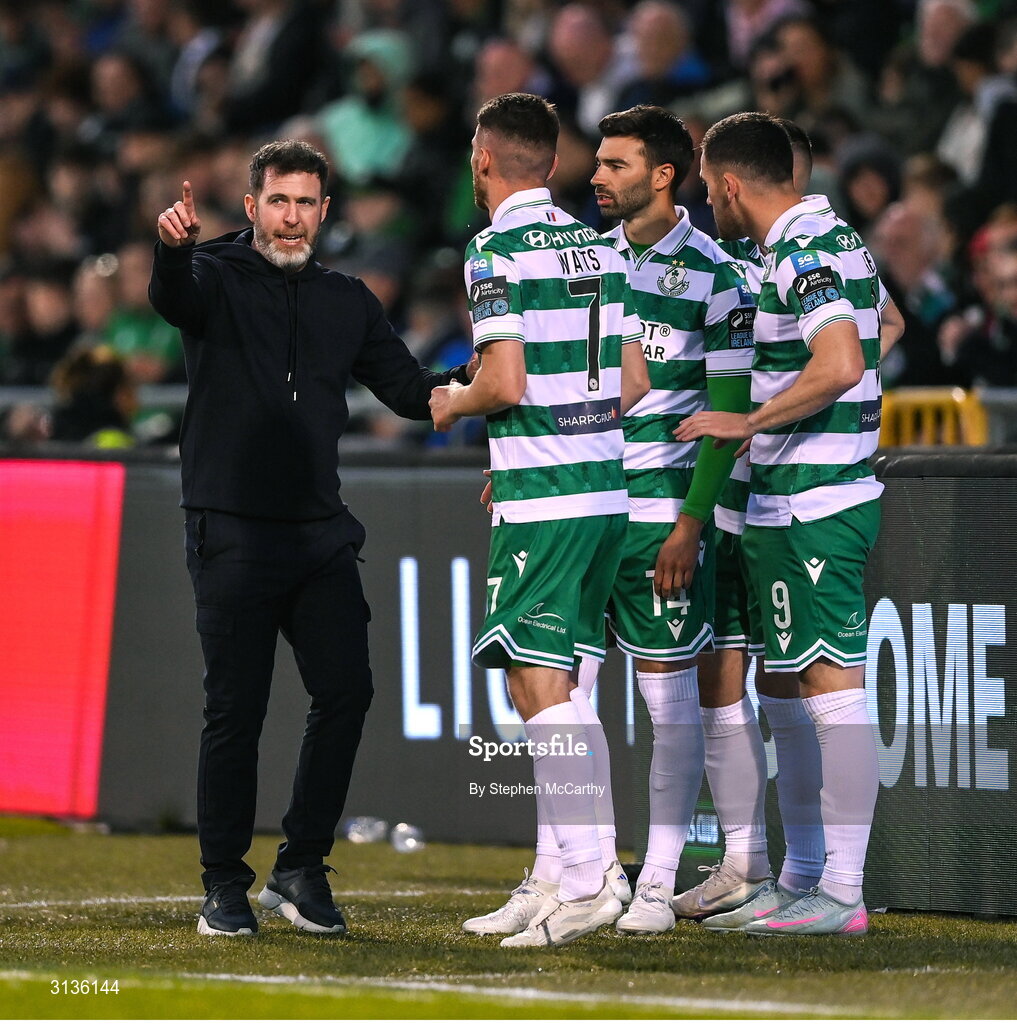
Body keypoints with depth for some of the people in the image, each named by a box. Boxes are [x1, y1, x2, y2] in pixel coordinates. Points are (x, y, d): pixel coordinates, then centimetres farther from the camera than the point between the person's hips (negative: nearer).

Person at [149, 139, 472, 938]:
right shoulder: (219, 279, 2)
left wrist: (478, 378, -3)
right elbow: (174, 297, -22)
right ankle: (225, 887, 5)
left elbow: (411, 389, 16)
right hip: (232, 533, -4)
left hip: (320, 534, 4)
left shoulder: (347, 302, 15)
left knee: (346, 690, -6)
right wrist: (174, 248, -45)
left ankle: (301, 870, 6)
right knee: (236, 709, -4)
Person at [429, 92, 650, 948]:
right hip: (606, 487, 8)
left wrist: (454, 403, 3)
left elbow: (506, 380, -19)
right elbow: (633, 382, 15)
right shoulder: (600, 246, 13)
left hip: (542, 505, -8)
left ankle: (587, 883, -15)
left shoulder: (497, 251, -10)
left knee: (540, 687, -8)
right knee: (547, 683, 14)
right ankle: (555, 878, 16)